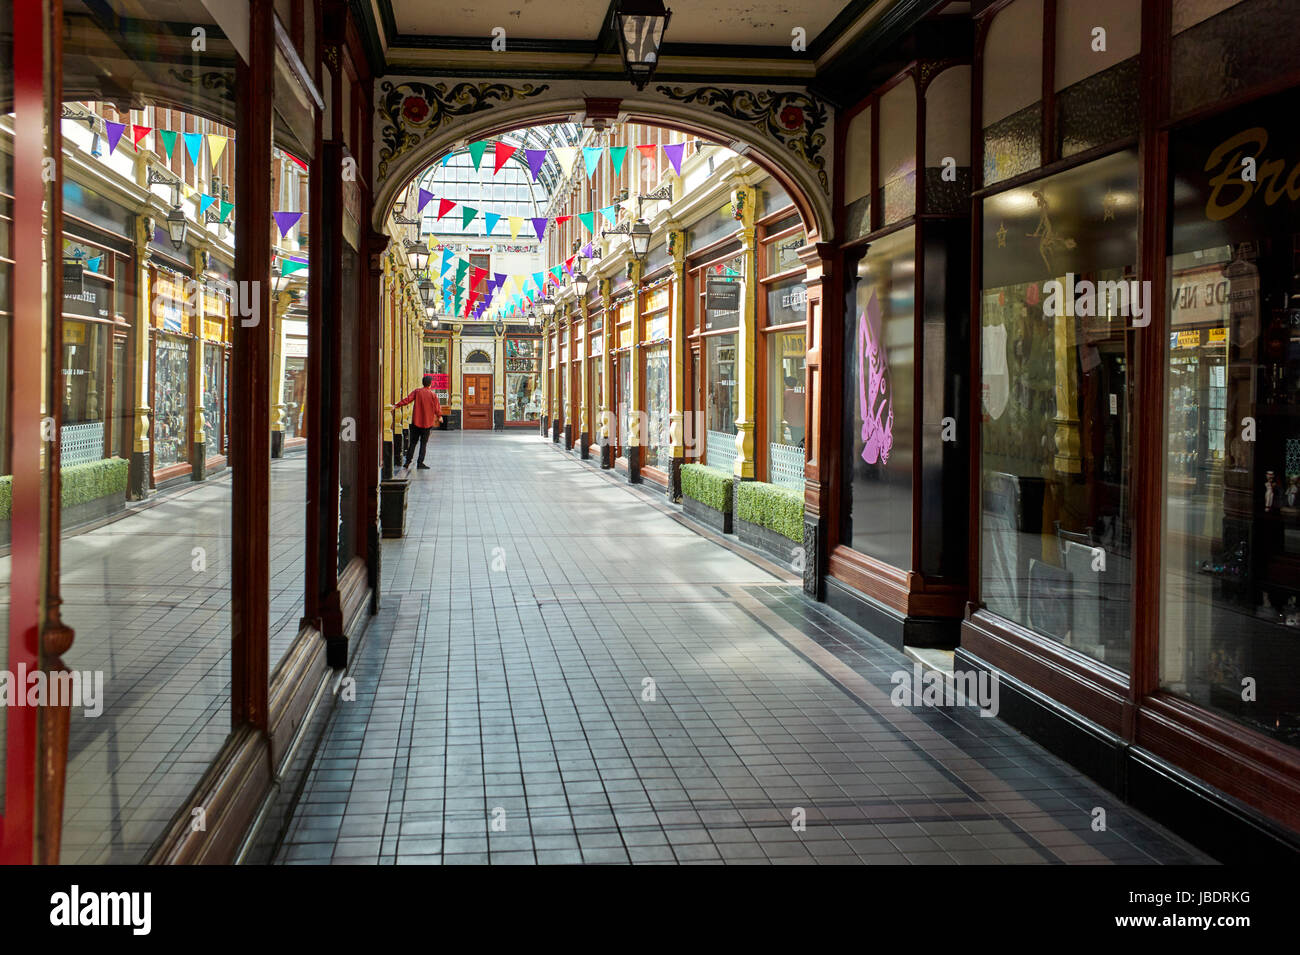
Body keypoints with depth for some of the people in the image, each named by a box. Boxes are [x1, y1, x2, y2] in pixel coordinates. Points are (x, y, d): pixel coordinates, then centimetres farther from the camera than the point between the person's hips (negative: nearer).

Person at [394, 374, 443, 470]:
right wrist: (439, 416, 14)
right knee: (423, 443, 4)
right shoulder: (433, 394, -7)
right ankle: (420, 463, 2)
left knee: (413, 442, 10)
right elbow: (437, 407, -3)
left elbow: (407, 400, -7)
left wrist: (396, 405, -1)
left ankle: (408, 461, 9)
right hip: (427, 422, -2)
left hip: (416, 422, 2)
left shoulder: (417, 391, -2)